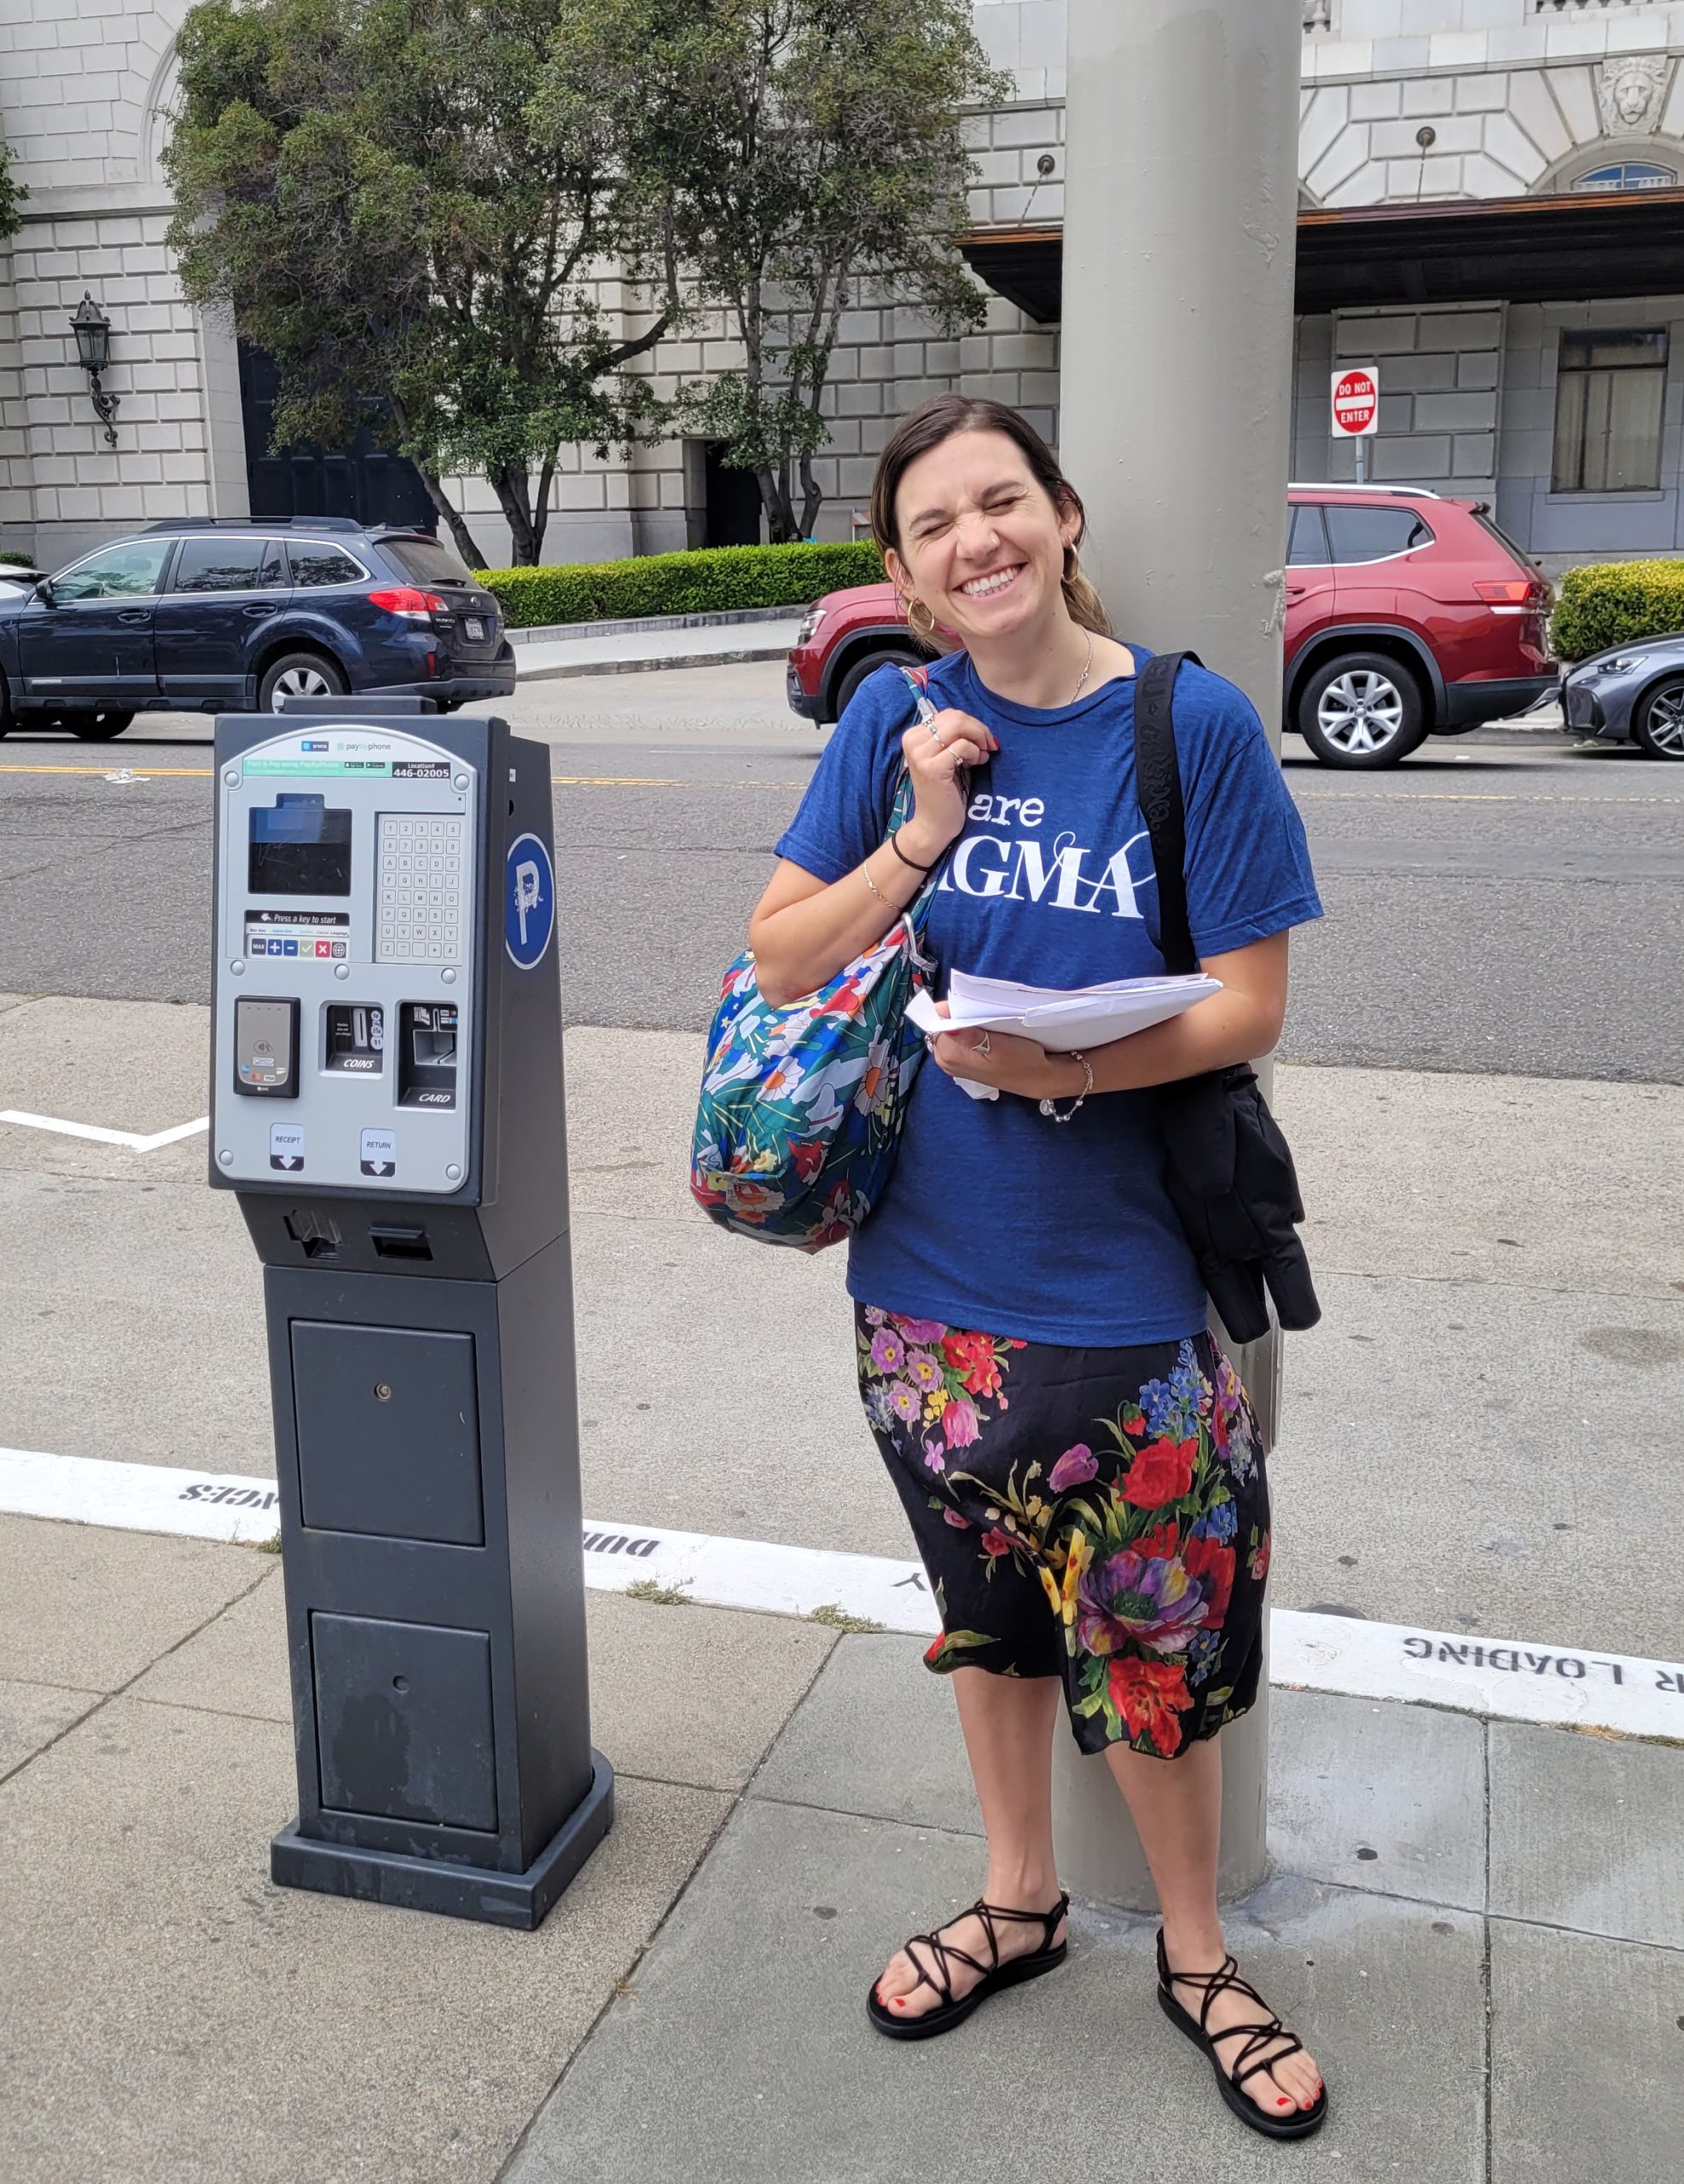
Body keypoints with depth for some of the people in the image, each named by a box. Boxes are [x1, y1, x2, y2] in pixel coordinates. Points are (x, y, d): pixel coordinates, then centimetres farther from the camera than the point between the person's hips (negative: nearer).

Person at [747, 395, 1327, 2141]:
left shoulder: (1193, 724, -9)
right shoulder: (897, 720, -1)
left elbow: (1248, 1005, -10)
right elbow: (777, 959, 0)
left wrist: (1056, 1067, -25)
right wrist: (919, 840, -15)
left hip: (1121, 1288, -3)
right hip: (930, 1275, 3)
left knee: (1150, 1644, 9)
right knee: (988, 1607, 20)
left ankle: (1195, 1953, 35)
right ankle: (1019, 1901, 43)